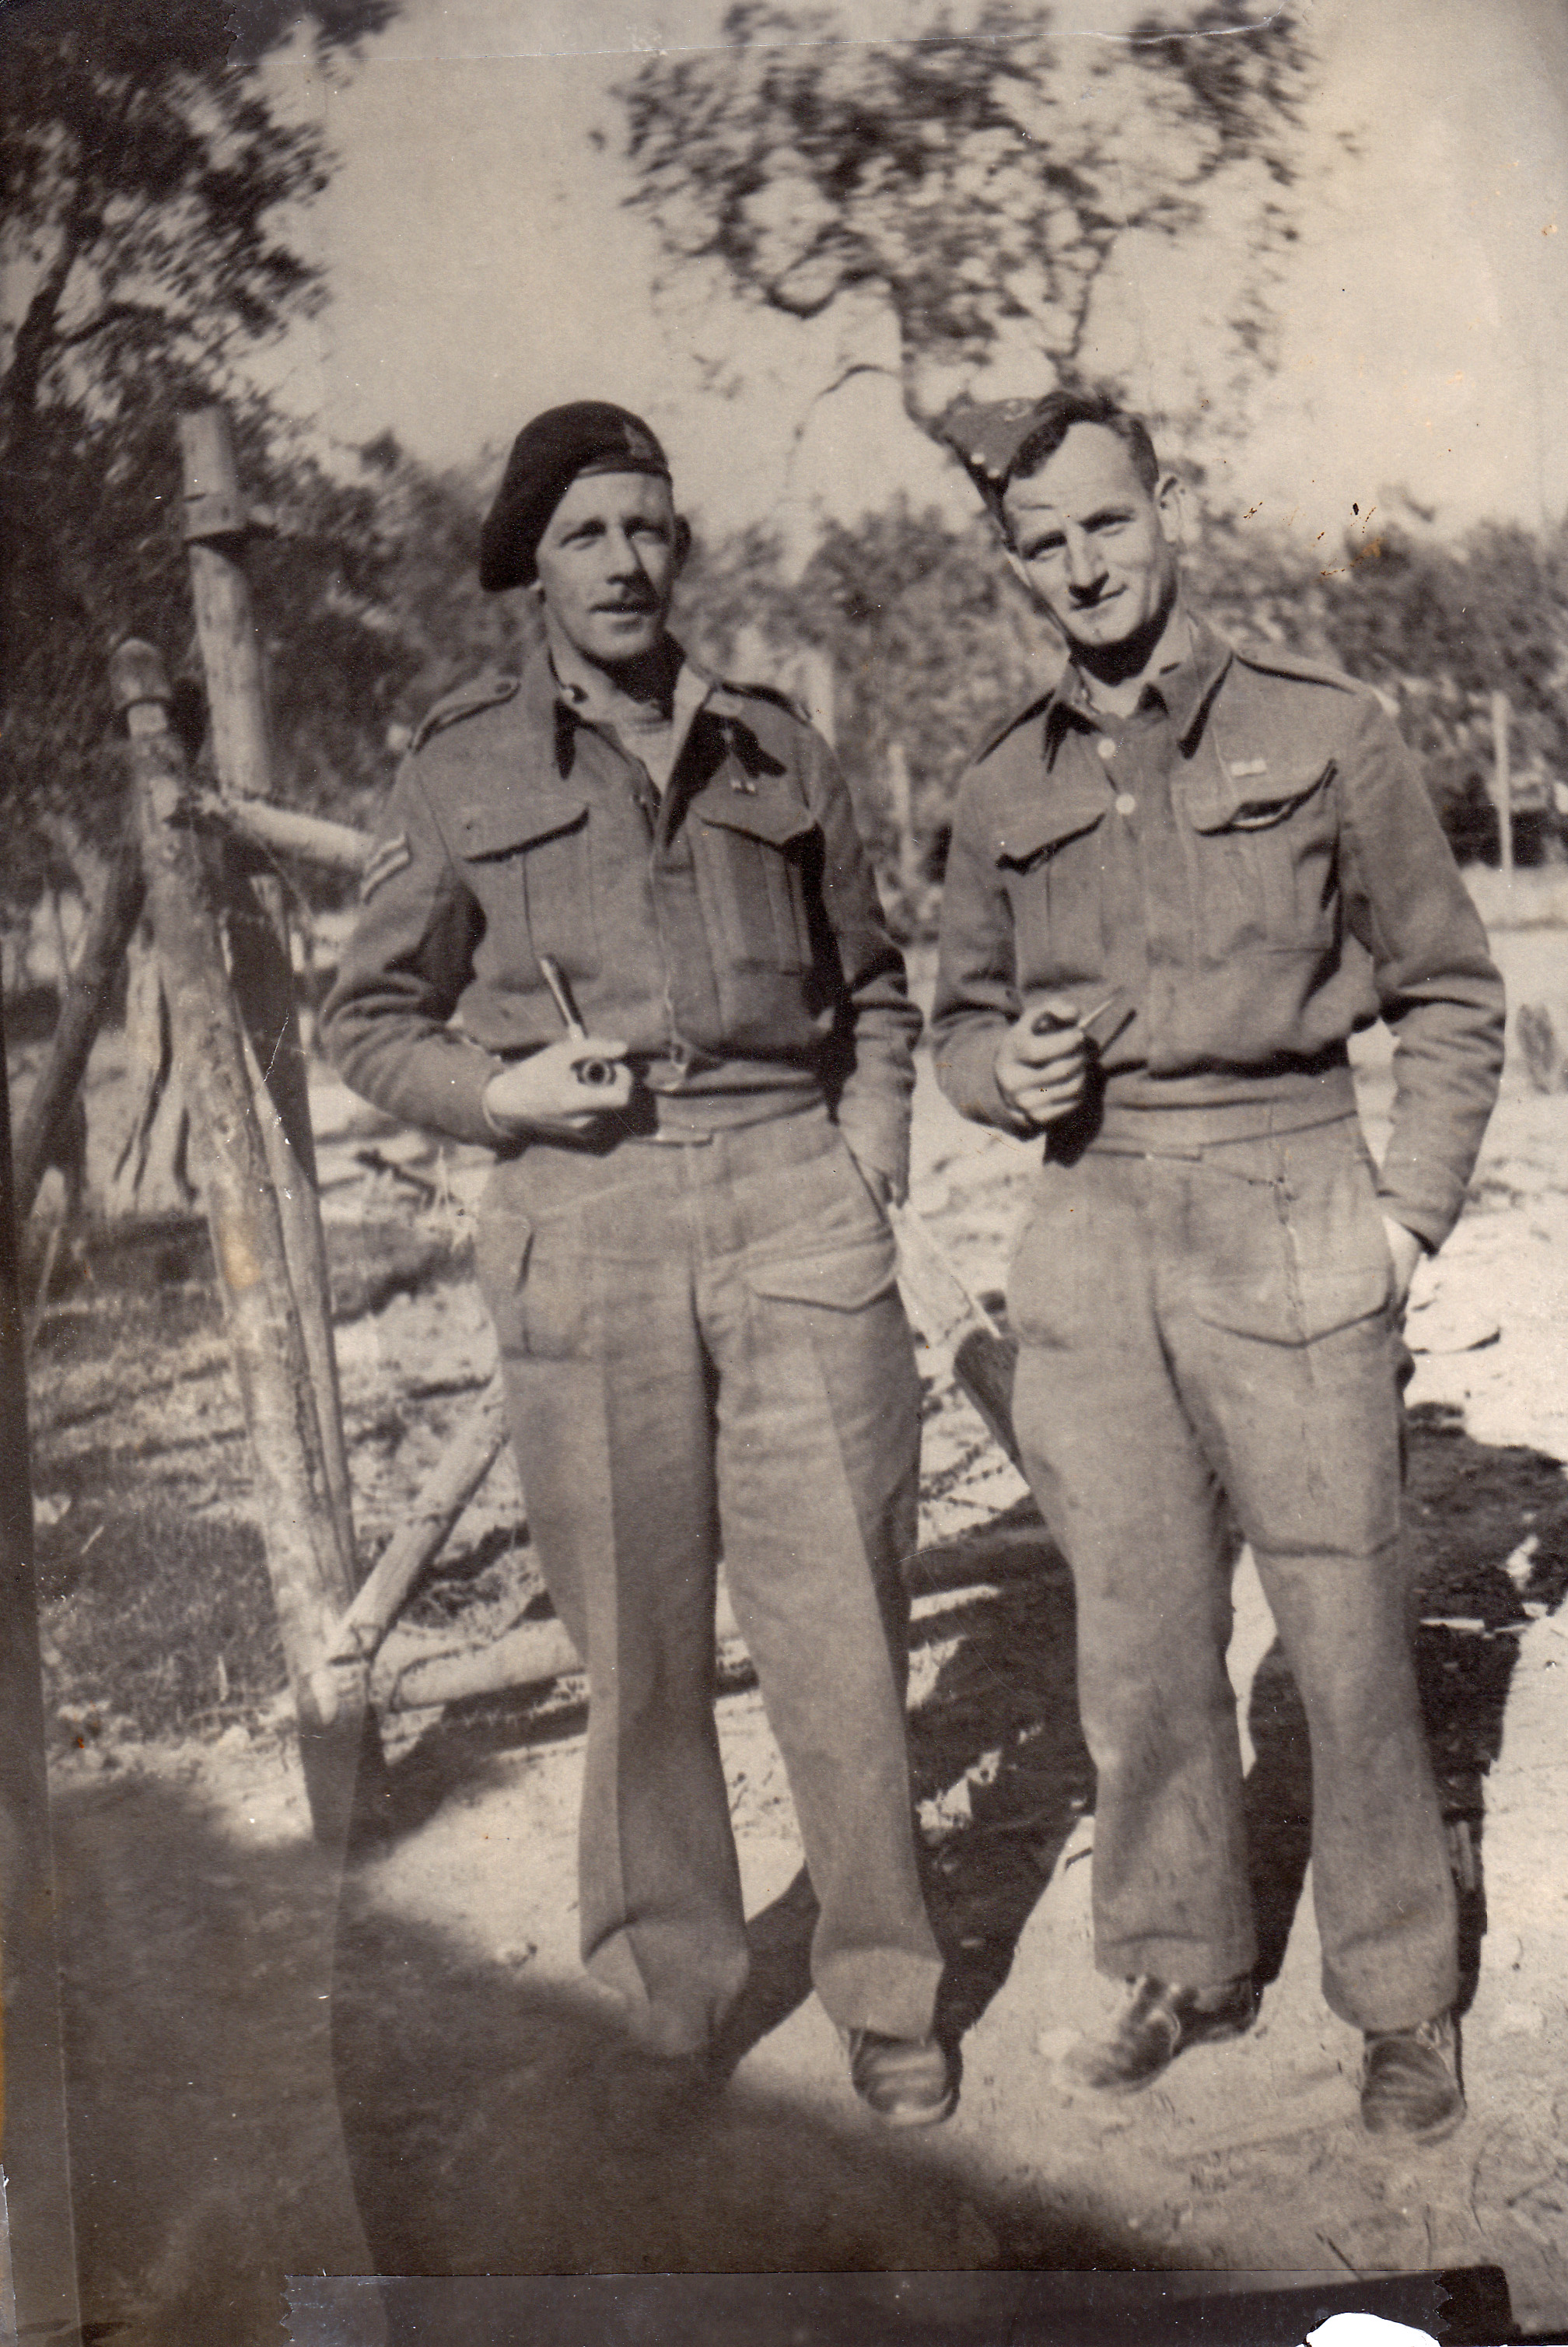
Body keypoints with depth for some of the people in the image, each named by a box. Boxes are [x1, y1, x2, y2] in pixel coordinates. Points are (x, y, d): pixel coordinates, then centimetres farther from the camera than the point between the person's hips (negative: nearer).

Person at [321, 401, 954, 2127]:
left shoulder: (775, 751, 14)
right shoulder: (459, 771, 8)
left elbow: (872, 983, 23)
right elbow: (369, 1019, 12)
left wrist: (867, 1152, 8)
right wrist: (500, 1093, -6)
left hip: (796, 1203, 1)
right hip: (585, 1222, -1)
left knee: (840, 1624, 1)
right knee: (634, 1642, 4)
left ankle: (884, 1994, 17)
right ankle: (669, 2006, 21)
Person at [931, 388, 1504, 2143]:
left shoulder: (1321, 732, 1)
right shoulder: (1004, 791, 10)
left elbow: (1451, 997, 6)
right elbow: (957, 1018, 21)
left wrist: (1409, 1213, -3)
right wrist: (1006, 1074, -2)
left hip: (1290, 1225, -3)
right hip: (1089, 1240, 3)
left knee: (1346, 1635, 1)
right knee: (1136, 1638, 10)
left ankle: (1401, 2001, 19)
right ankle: (1184, 1966, 28)